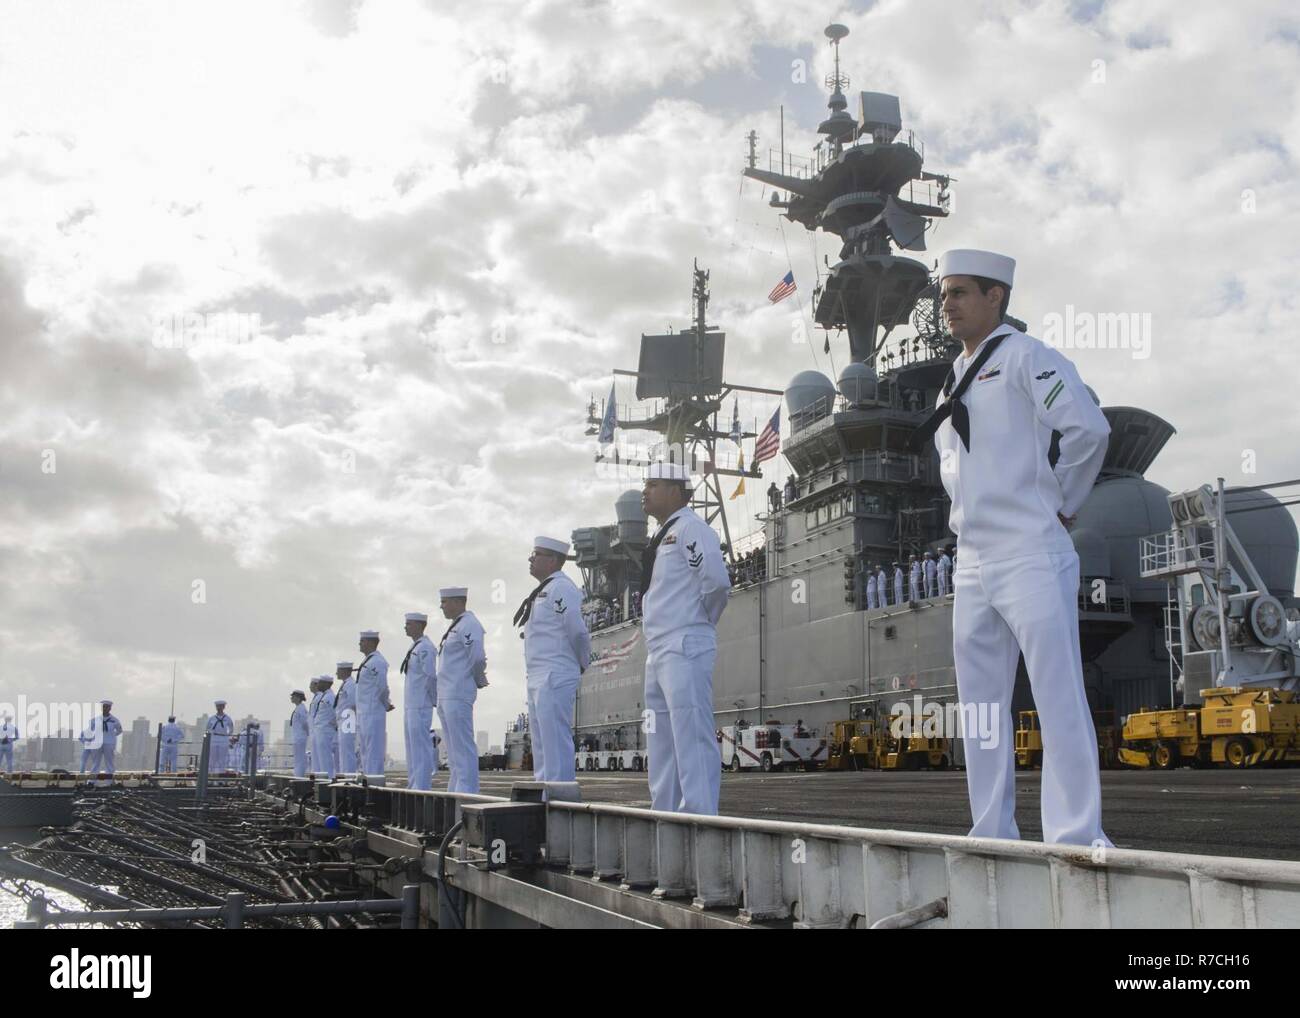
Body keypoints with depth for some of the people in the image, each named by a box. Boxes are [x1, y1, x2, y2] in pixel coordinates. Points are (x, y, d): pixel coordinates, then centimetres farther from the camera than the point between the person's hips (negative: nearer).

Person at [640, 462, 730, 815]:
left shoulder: (690, 529, -9)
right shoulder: (662, 536, 21)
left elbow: (716, 581, -20)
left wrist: (703, 620, -6)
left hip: (684, 650, -10)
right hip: (659, 653, 10)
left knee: (692, 739, -11)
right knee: (662, 745, 13)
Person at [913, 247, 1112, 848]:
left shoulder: (1025, 358, -5)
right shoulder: (955, 379, 19)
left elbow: (1087, 427, -18)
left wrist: (1061, 501, -7)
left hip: (1031, 555, -9)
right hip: (972, 563, 9)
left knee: (1059, 699, -8)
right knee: (980, 703, 10)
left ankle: (1076, 838, -4)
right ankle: (992, 835, 17)